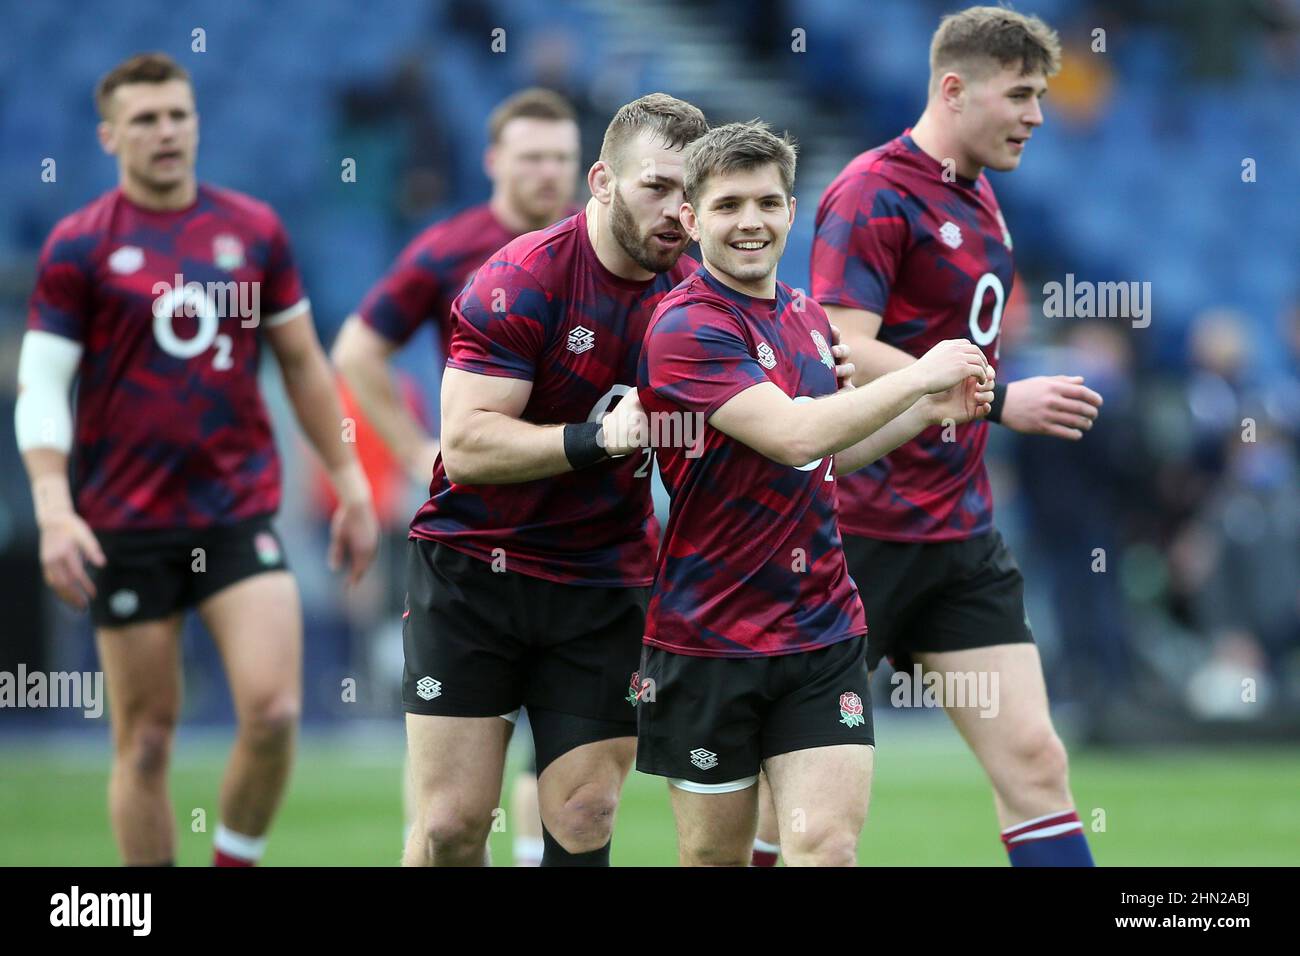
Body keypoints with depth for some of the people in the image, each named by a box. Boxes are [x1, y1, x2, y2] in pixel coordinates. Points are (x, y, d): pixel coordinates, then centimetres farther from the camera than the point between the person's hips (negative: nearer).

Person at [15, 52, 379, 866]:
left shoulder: (254, 230, 7)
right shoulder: (80, 246, -1)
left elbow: (305, 363, 15)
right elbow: (40, 389, -4)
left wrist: (350, 482, 12)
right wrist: (55, 512, -16)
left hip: (241, 513, 2)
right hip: (127, 527, -2)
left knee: (274, 712, -13)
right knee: (146, 742, 2)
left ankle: (237, 860, 9)